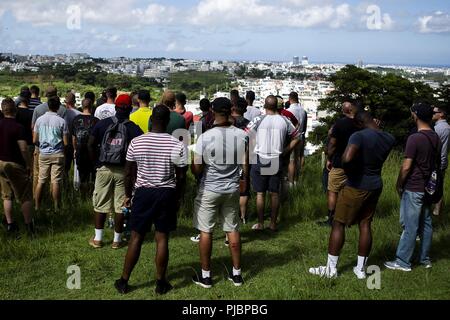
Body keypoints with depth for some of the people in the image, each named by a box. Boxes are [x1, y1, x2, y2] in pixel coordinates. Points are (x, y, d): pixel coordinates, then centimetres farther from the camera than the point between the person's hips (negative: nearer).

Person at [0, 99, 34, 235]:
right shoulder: (18, 127, -18)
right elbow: (24, 149, -21)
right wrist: (28, 165, -10)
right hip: (15, 164, -6)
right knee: (25, 196, 3)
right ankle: (29, 225, 5)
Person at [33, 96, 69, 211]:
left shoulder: (40, 120, 1)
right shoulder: (61, 121, -8)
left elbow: (35, 140, 4)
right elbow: (65, 142, -7)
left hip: (43, 154, 3)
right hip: (57, 154, -3)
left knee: (41, 181, 9)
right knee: (56, 182, -1)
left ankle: (37, 206, 16)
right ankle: (56, 208, 4)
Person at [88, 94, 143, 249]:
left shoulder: (103, 123, 1)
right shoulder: (134, 129, -5)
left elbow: (91, 144, 0)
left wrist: (96, 161, 9)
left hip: (104, 168, 2)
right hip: (123, 171, -1)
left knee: (101, 204, 11)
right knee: (121, 205, 7)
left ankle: (98, 238, 16)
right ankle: (117, 240, 14)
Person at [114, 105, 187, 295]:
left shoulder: (136, 142, -6)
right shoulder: (177, 145, -10)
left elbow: (129, 173, 1)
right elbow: (181, 176, -5)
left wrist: (128, 194, 15)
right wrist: (178, 198, 9)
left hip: (143, 193, 1)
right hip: (167, 194, -1)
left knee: (136, 238, 10)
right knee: (162, 238, 6)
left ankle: (124, 281, 19)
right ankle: (161, 283, 16)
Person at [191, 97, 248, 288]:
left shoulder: (205, 137, -17)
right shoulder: (242, 135, -7)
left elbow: (197, 170, -12)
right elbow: (246, 166, 2)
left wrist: (192, 160, 9)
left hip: (209, 190, -3)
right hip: (232, 189, 3)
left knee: (206, 231, 8)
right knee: (233, 230, 14)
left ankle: (205, 276, 17)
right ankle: (237, 274, 23)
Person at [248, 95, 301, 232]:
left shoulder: (258, 120, -8)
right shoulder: (284, 121, 1)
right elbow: (296, 138, 8)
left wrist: (250, 152, 6)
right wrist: (284, 152, 10)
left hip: (259, 160, -2)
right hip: (276, 161, 3)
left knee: (260, 193, 6)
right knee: (275, 193, 10)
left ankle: (260, 224, 13)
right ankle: (273, 223, 18)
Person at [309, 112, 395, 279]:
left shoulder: (359, 136, -19)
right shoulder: (389, 139, 2)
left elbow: (347, 158, -35)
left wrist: (349, 170, -13)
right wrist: (376, 128, 17)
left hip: (356, 186, -7)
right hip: (376, 186, 7)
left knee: (339, 224, 4)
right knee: (365, 225, 14)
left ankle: (331, 268, 10)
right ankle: (361, 268, 20)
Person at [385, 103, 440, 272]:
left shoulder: (415, 138, -18)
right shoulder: (437, 139, 6)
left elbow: (406, 167, -18)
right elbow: (438, 163, 14)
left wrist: (399, 185, -5)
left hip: (413, 189, -7)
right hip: (429, 188, 8)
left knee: (410, 225, -3)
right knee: (426, 223, 13)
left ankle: (403, 262, 4)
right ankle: (425, 258, 22)